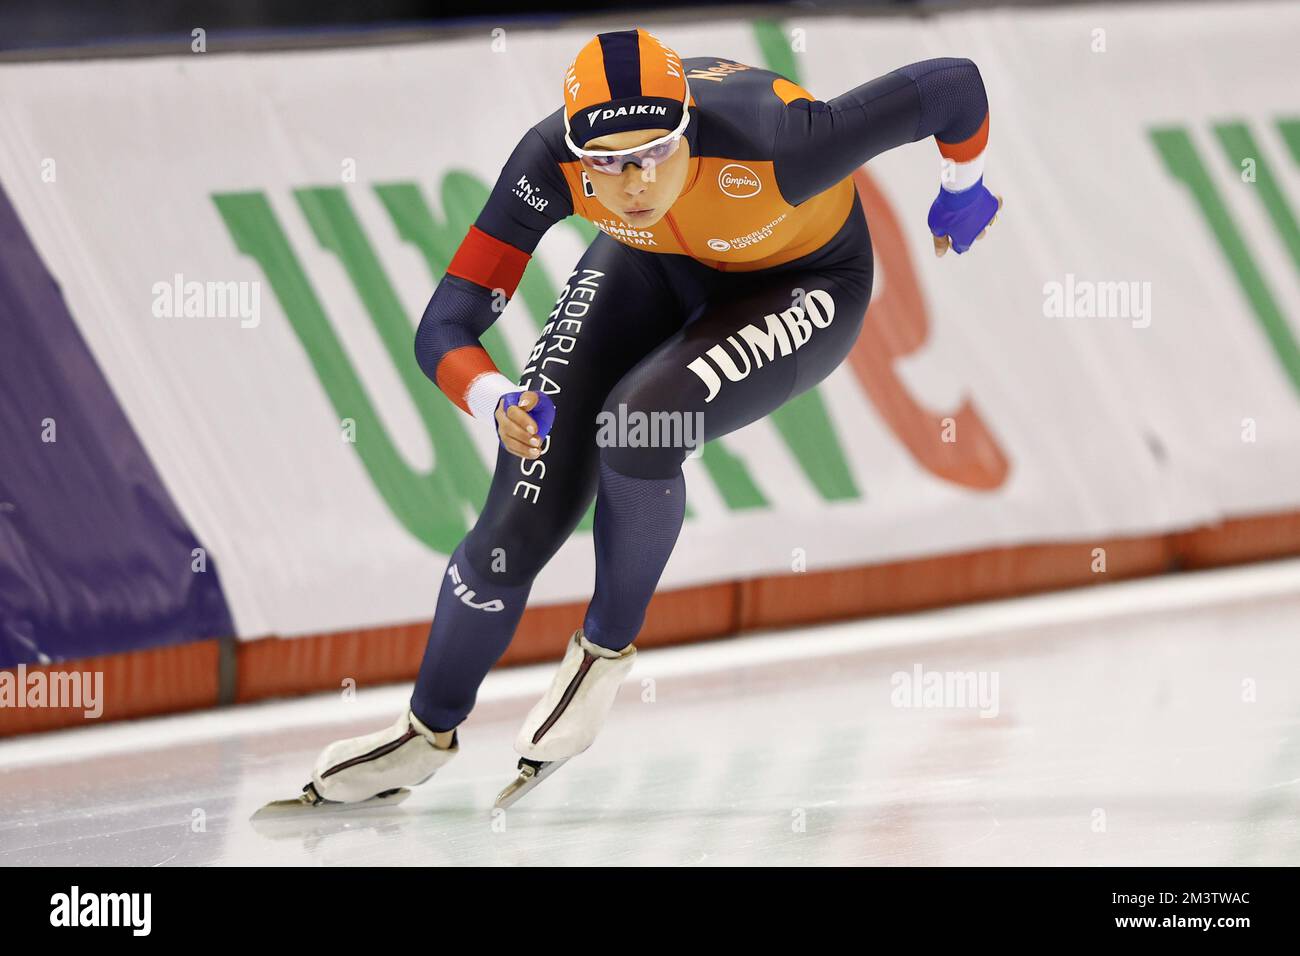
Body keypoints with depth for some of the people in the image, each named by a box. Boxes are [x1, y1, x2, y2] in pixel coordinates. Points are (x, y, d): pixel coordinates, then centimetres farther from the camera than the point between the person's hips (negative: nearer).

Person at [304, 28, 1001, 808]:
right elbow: (445, 325, -27)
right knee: (528, 506, -5)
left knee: (638, 426, -29)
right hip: (656, 264, 3)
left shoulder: (767, 149, -42)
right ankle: (429, 732, 16)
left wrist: (962, 188, -11)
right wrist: (498, 401, -49)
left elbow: (953, 85, -32)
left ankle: (607, 648, -3)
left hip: (801, 279, -3)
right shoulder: (552, 162, -32)